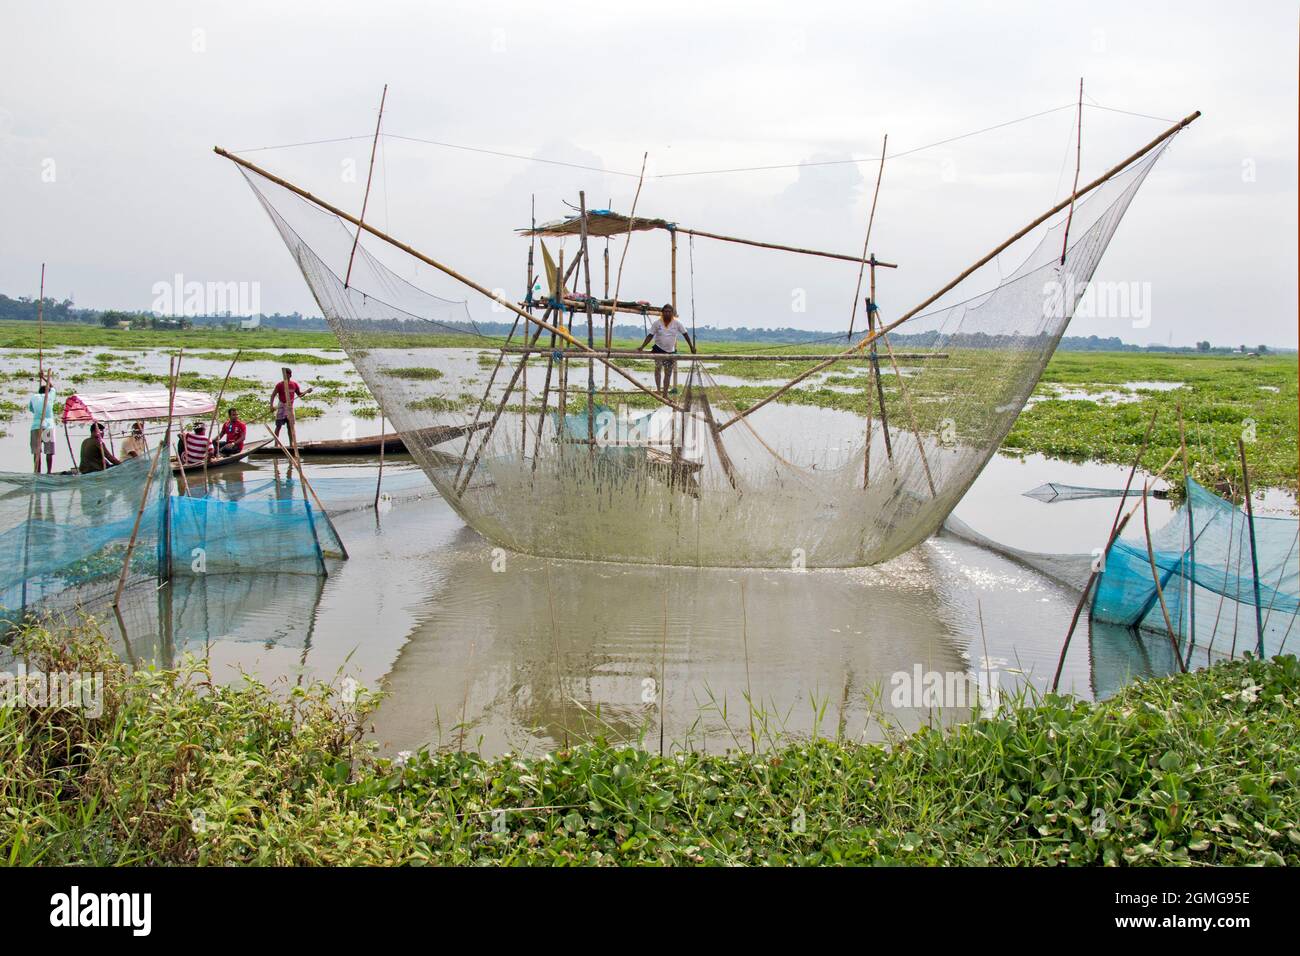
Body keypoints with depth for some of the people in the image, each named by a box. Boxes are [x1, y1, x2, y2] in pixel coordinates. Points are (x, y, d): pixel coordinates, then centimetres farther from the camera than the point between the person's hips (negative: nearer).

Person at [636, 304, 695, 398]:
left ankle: (665, 394, 14)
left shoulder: (677, 323, -5)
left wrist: (692, 347, 0)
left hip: (671, 351, 2)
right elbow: (650, 335, -2)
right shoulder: (657, 323, -6)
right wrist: (642, 346, -12)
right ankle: (658, 389, -22)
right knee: (658, 367, -25)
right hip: (659, 349, -2)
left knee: (668, 373, 5)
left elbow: (685, 334, 2)